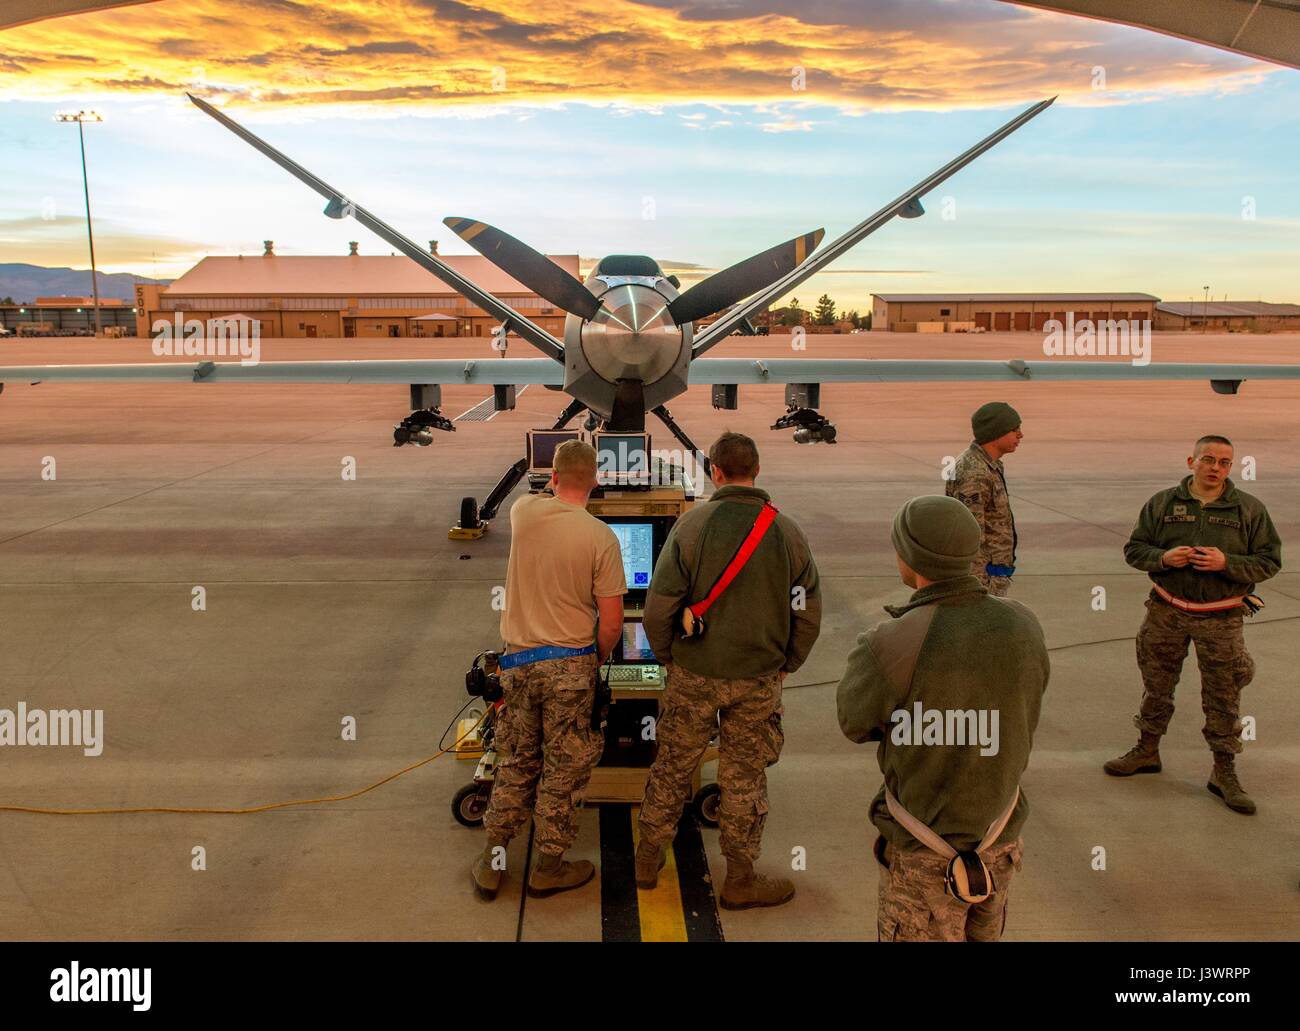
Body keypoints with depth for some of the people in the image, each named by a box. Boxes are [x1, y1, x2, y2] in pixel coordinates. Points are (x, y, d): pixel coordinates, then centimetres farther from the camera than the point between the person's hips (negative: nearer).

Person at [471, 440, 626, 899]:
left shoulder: (524, 512, -5)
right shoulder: (601, 538, -14)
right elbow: (611, 624, -11)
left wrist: (554, 492, 43)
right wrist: (594, 662, 7)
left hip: (518, 660, 4)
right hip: (571, 664, -4)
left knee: (515, 763, 18)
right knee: (563, 769, 11)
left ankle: (492, 861, 26)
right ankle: (548, 867, 23)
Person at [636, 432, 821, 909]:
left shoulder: (691, 525, -12)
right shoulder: (788, 534, -6)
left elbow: (658, 606, -12)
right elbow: (808, 614, -1)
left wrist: (669, 656, 5)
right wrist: (784, 666, 12)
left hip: (694, 674, 0)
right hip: (758, 679, 1)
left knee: (672, 765, 16)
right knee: (744, 776, 13)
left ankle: (648, 858, 32)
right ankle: (740, 880, 26)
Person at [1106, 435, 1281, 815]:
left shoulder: (1249, 509, -2)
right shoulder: (1162, 503, 1)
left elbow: (1269, 560, -3)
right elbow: (1133, 548, 4)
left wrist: (1227, 563, -20)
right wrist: (1163, 558, -16)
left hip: (1220, 620, -1)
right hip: (1166, 612, 2)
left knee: (1223, 698, 4)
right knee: (1156, 686, 14)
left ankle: (1224, 772, 18)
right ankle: (1147, 750, 32)